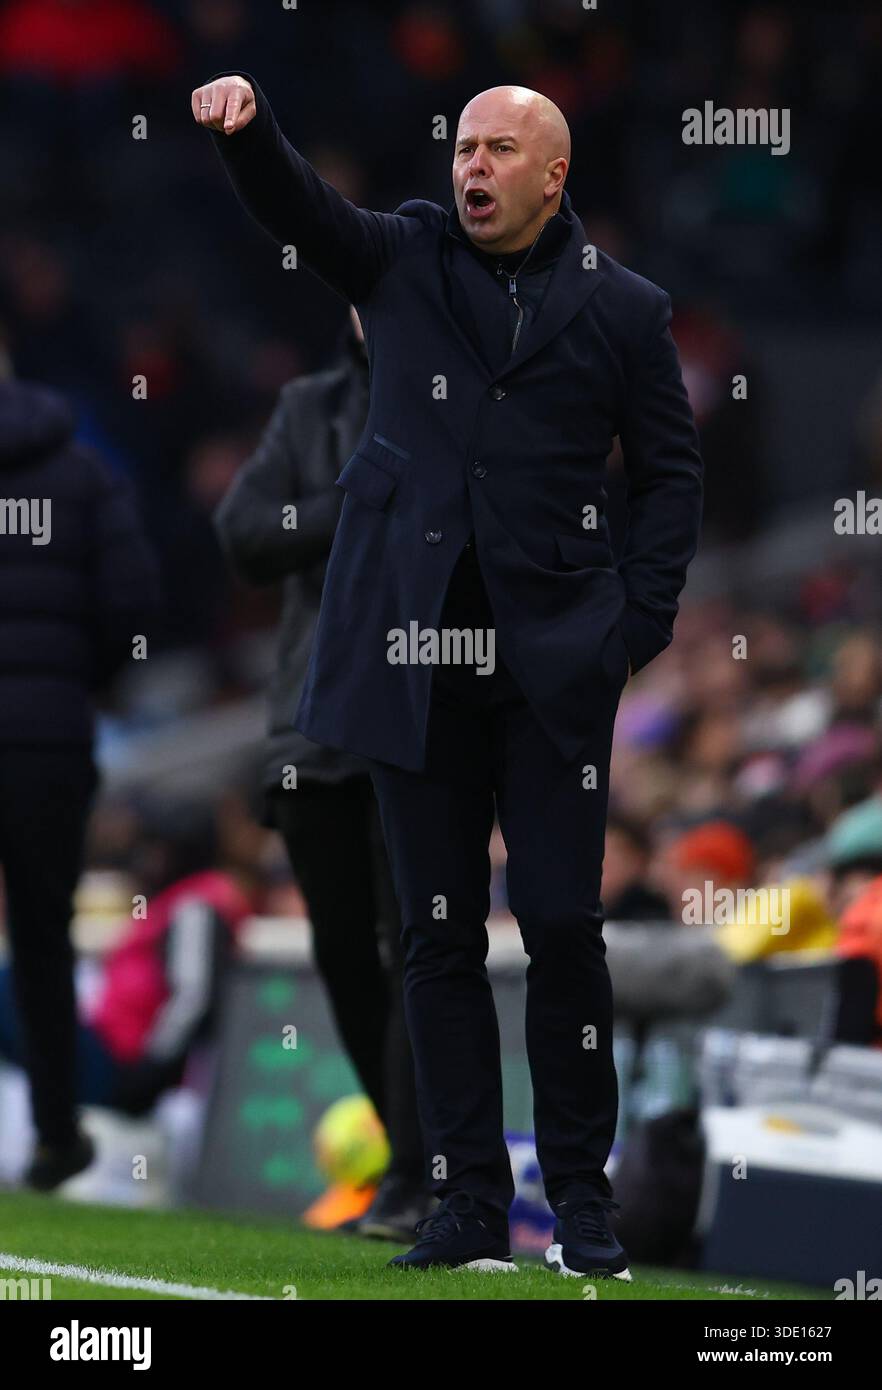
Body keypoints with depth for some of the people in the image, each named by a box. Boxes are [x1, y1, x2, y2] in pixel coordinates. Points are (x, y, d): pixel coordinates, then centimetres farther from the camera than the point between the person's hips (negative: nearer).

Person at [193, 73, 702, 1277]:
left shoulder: (621, 308, 5)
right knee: (440, 936, 4)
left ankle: (583, 1199, 8)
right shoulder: (404, 261, 8)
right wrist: (247, 129, -27)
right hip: (418, 654, 2)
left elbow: (669, 471, 9)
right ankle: (469, 1207, 9)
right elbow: (297, 210, -7)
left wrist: (639, 625, -1)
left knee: (564, 927, -2)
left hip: (553, 662, -2)